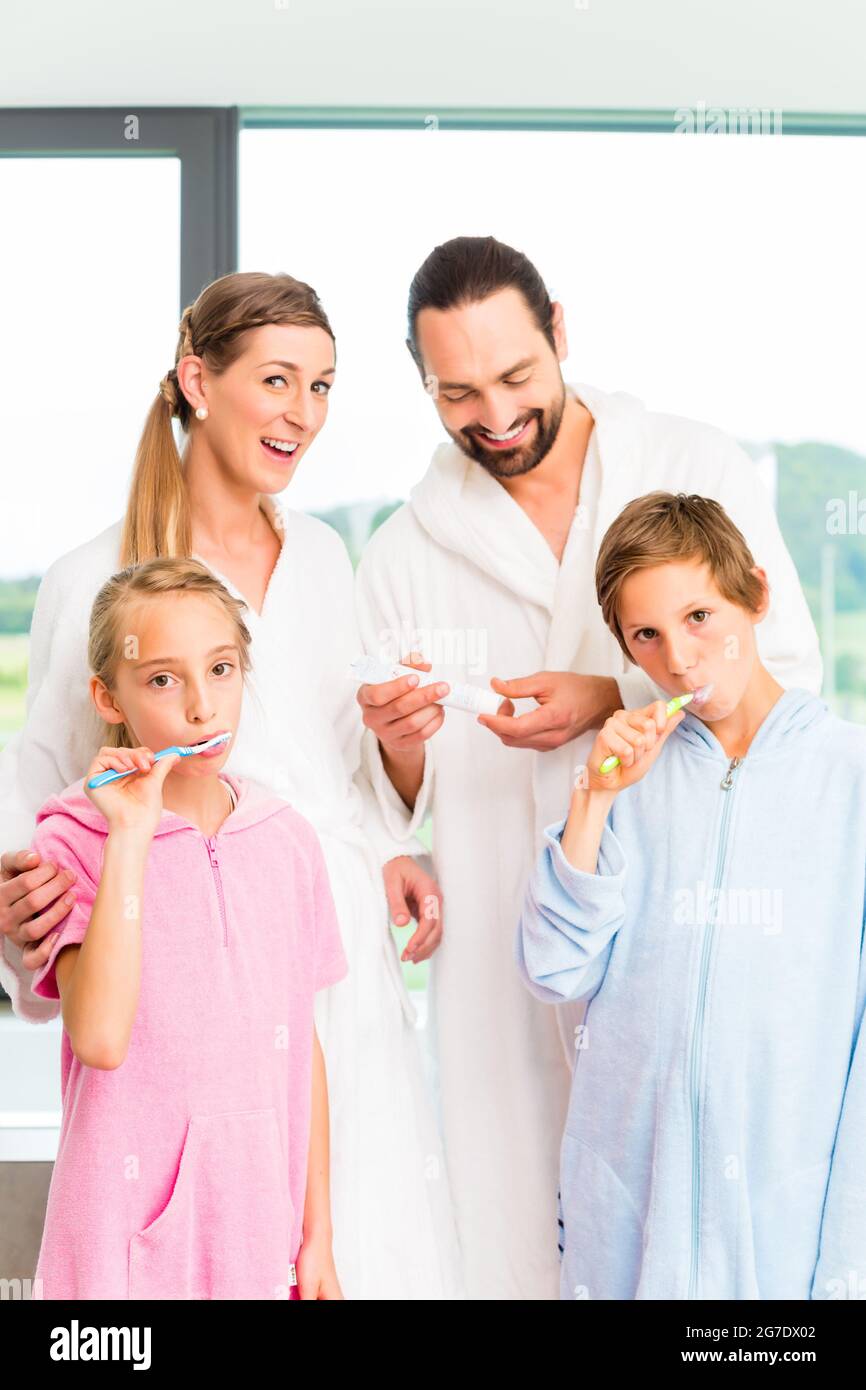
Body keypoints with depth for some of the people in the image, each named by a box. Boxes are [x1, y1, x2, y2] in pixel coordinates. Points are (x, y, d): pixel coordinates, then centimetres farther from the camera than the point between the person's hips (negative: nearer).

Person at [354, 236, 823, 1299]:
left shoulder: (701, 471, 2)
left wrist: (611, 702, -14)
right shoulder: (404, 551, 6)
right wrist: (399, 745, -14)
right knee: (515, 1238, 6)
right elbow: (400, 806, 9)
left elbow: (790, 682, -1)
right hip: (505, 961, 1)